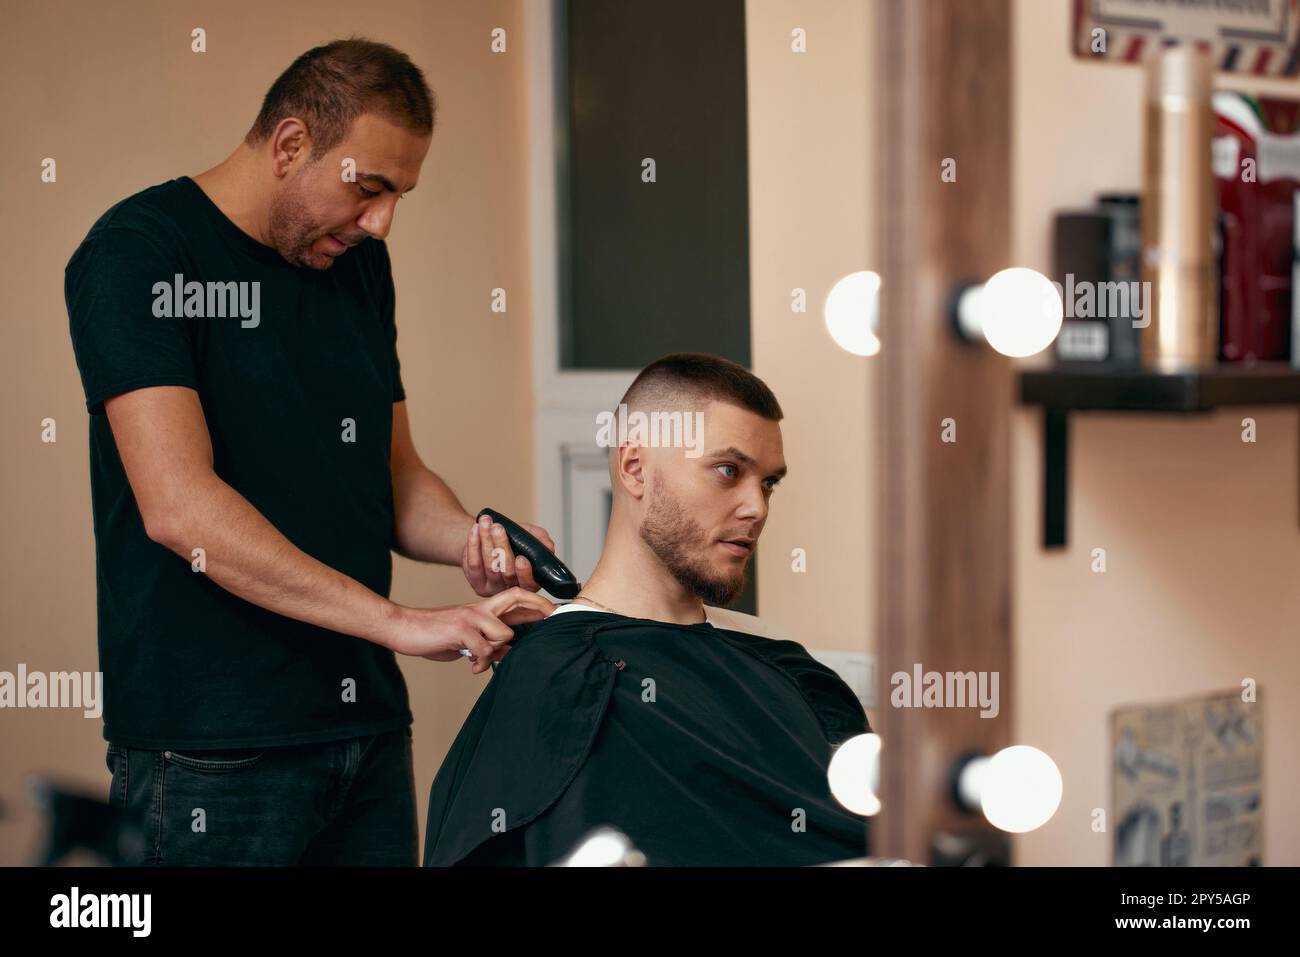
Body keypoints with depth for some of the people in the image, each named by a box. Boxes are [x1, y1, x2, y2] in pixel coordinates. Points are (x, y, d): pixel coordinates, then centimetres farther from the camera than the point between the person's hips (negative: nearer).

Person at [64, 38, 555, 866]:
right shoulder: (137, 253, -11)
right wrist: (401, 623, -24)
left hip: (367, 722, 7)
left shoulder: (359, 264, 12)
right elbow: (178, 506, -22)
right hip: (214, 746, -7)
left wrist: (473, 542, -4)